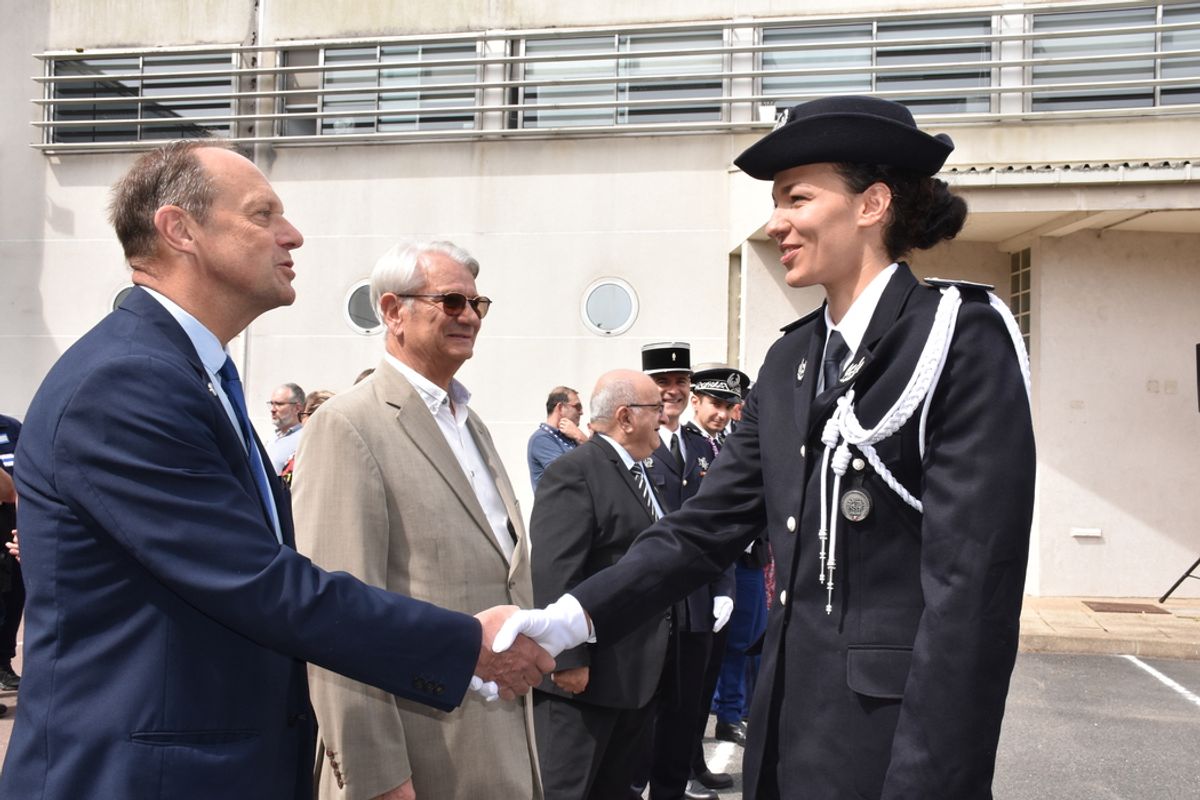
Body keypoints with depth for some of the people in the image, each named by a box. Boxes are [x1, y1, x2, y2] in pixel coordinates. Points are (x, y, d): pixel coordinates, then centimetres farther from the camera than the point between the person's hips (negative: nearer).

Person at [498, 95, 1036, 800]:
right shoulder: (791, 359, 7)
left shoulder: (964, 338, -12)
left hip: (895, 737, -6)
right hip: (790, 721, 7)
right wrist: (575, 615, -8)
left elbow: (971, 581, -17)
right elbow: (709, 524, 3)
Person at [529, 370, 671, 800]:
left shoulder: (636, 471, 15)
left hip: (636, 673, 10)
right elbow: (552, 574, -23)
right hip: (588, 672, -9)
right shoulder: (573, 472, -16)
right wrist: (568, 660, -25)